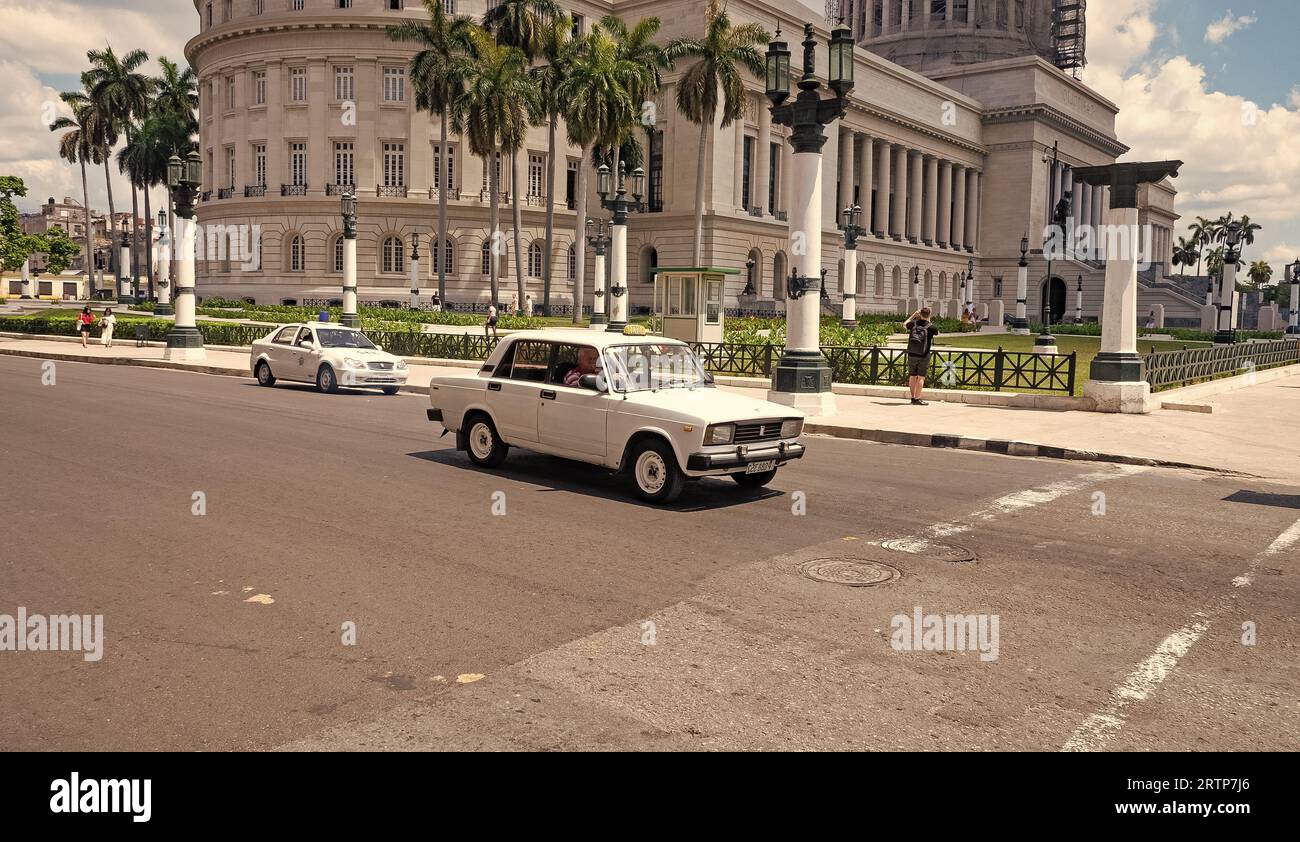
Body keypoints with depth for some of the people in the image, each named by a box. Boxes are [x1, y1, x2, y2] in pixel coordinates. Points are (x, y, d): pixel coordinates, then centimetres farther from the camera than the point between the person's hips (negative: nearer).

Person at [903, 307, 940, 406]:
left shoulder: (914, 323, -1)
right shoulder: (931, 326, -9)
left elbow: (904, 325, 22)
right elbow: (937, 333, 15)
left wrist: (913, 315, 26)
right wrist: (929, 321, 19)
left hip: (912, 355, 3)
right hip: (923, 356, -3)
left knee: (912, 376, 11)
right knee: (921, 377, -1)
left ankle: (913, 398, 18)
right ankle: (917, 399, -5)